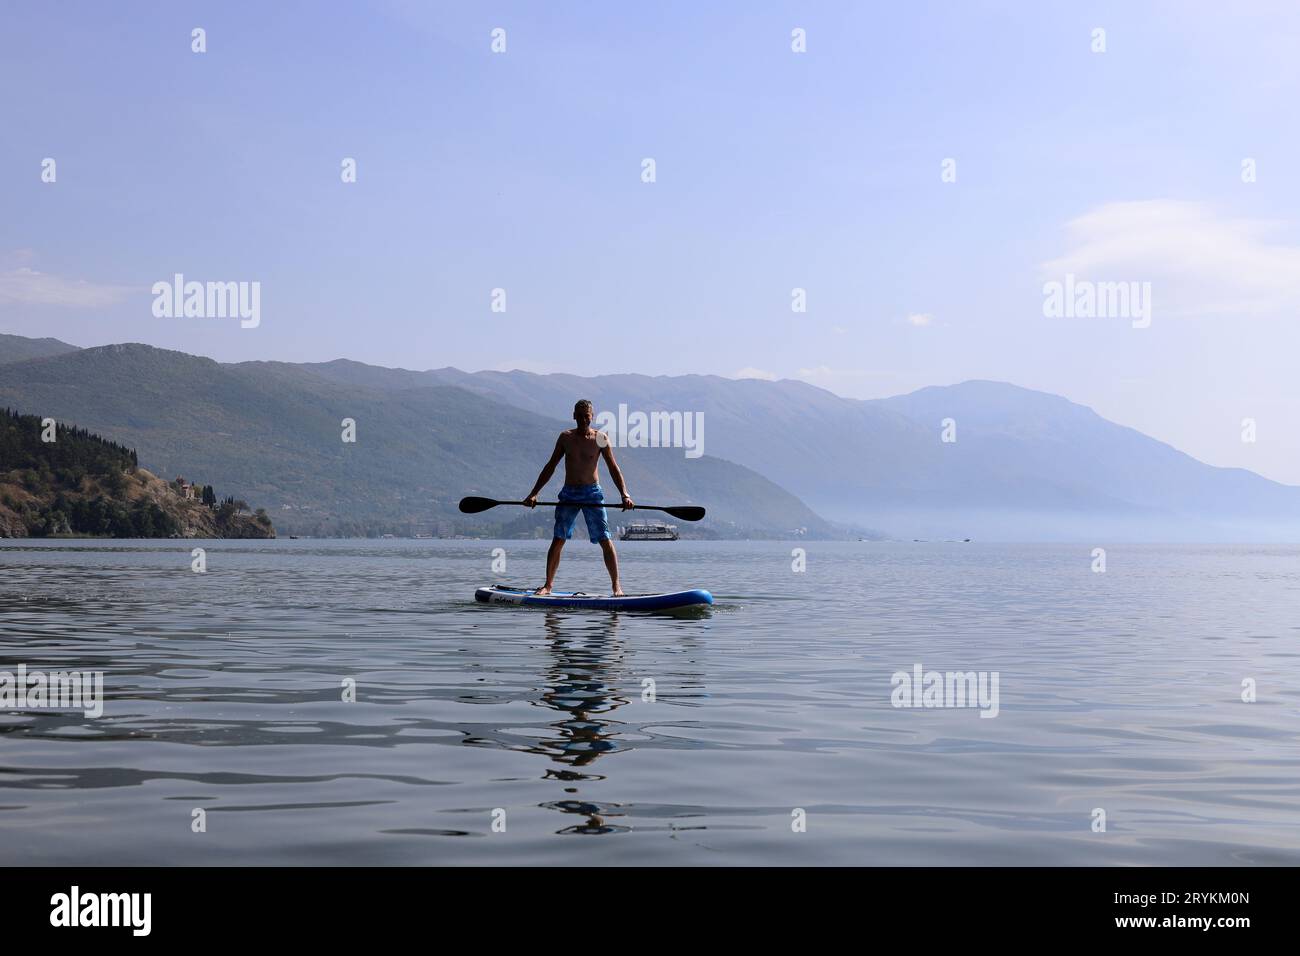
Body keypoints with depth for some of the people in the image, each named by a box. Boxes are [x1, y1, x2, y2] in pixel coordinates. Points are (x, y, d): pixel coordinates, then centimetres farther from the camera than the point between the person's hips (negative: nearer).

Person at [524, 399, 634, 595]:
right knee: (557, 540, 0)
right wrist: (534, 493, 4)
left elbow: (613, 468, -5)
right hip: (569, 493, 2)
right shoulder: (565, 437, 4)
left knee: (606, 541, -8)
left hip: (592, 493, -2)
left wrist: (624, 495, -17)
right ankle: (548, 584, 11)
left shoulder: (600, 439, -3)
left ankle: (616, 585, -3)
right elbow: (550, 467, 8)